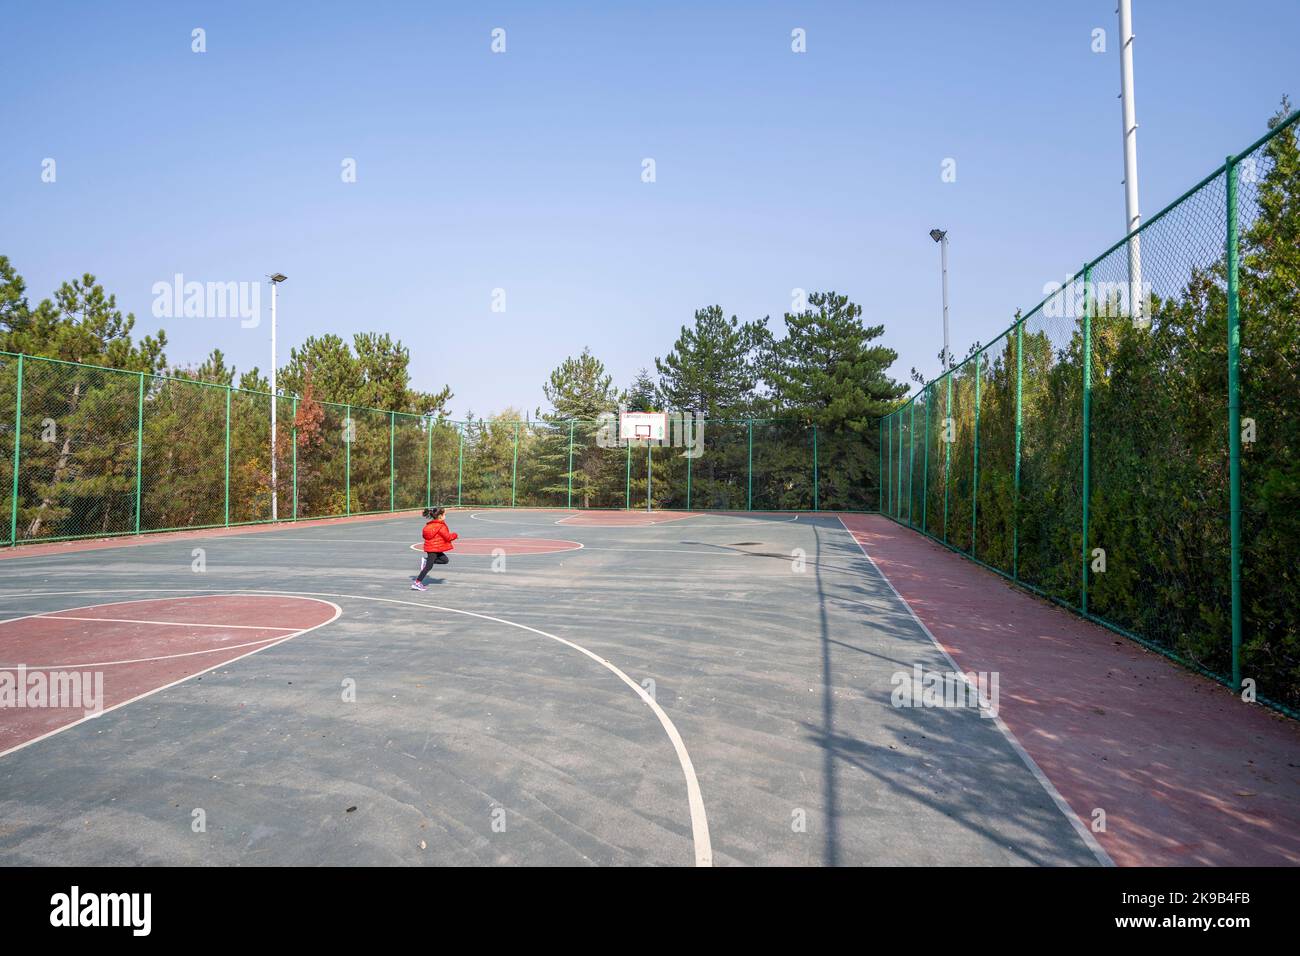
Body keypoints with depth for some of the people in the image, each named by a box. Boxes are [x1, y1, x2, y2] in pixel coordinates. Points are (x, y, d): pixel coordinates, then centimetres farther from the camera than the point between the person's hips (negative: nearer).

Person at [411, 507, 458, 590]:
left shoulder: (430, 525, 9)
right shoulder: (441, 526, -18)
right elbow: (447, 537, -15)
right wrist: (455, 535, 5)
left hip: (432, 548, 9)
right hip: (434, 549, -9)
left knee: (445, 560, 15)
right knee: (428, 566, -3)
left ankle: (426, 561, 11)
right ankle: (417, 583, 0)